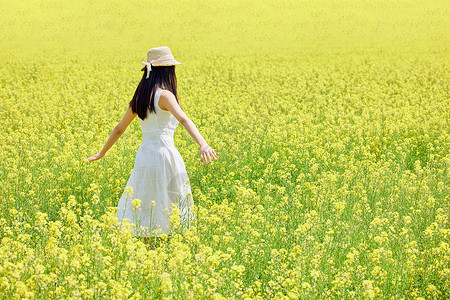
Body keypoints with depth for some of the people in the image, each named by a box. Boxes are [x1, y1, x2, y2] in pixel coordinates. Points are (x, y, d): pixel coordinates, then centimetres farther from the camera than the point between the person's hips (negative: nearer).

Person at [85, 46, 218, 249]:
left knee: (146, 214, 11)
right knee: (171, 214, 1)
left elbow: (119, 129, 22)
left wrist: (102, 153, 35)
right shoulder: (164, 95, -9)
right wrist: (203, 144, -39)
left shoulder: (138, 99, 12)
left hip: (143, 156, 6)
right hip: (164, 156, -6)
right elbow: (184, 119, -26)